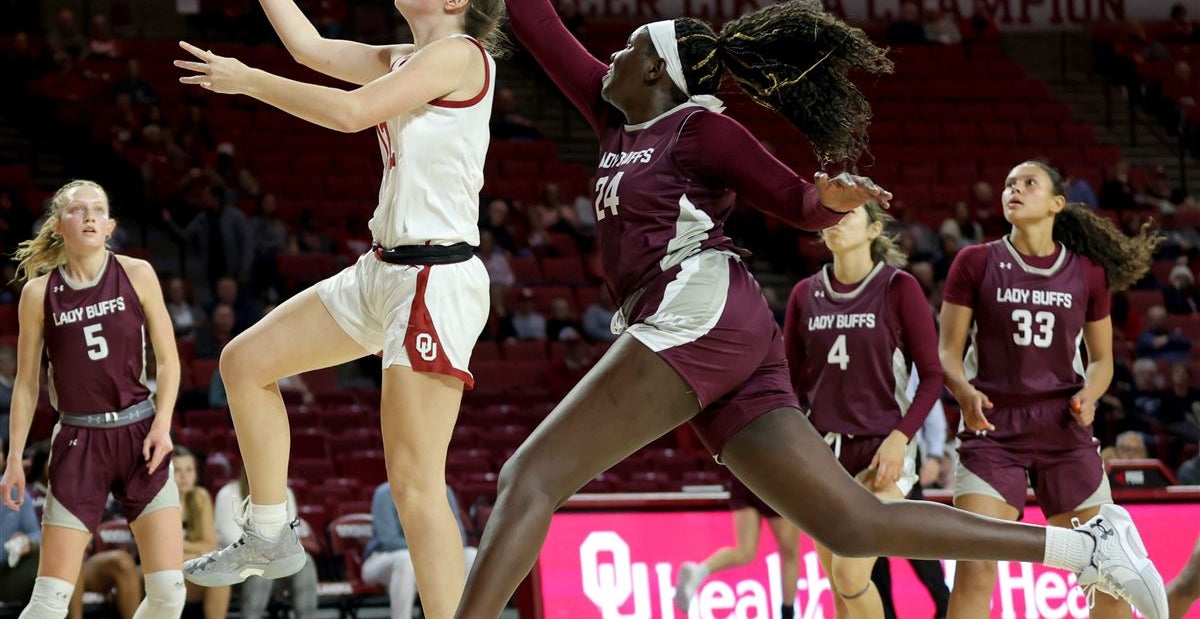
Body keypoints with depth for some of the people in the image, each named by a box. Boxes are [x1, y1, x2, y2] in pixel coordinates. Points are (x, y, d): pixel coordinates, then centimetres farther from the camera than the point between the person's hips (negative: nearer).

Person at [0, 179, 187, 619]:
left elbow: (167, 359, 5)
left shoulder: (137, 274, 2)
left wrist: (162, 423, -8)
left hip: (139, 433, 1)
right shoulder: (38, 293, 1)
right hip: (79, 441, -1)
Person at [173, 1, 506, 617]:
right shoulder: (404, 60, 15)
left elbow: (351, 112, -20)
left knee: (414, 481, -13)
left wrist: (249, 81, -10)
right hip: (384, 272, 10)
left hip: (437, 282, -10)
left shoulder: (459, 53, -12)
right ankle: (270, 537, 27)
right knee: (245, 362, 16)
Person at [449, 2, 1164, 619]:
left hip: (700, 313, -8)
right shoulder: (620, 119, 26)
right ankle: (1086, 546, -1)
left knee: (532, 475, -14)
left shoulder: (698, 123, 5)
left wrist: (832, 197, -16)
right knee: (852, 524, 2)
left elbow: (799, 203, 4)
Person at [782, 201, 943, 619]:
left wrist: (900, 436, -17)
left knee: (850, 573, -21)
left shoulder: (899, 288, -5)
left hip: (882, 451, -5)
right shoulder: (805, 295, 7)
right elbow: (790, 378, 12)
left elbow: (932, 375, -5)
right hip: (822, 450, 5)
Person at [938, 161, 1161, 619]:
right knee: (975, 566, -15)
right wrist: (963, 392, -21)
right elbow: (948, 351, 0)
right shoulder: (976, 264, 0)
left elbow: (1101, 358, 14)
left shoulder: (1087, 273, 5)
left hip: (1065, 432, 2)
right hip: (993, 431, -2)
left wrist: (1088, 397, -8)